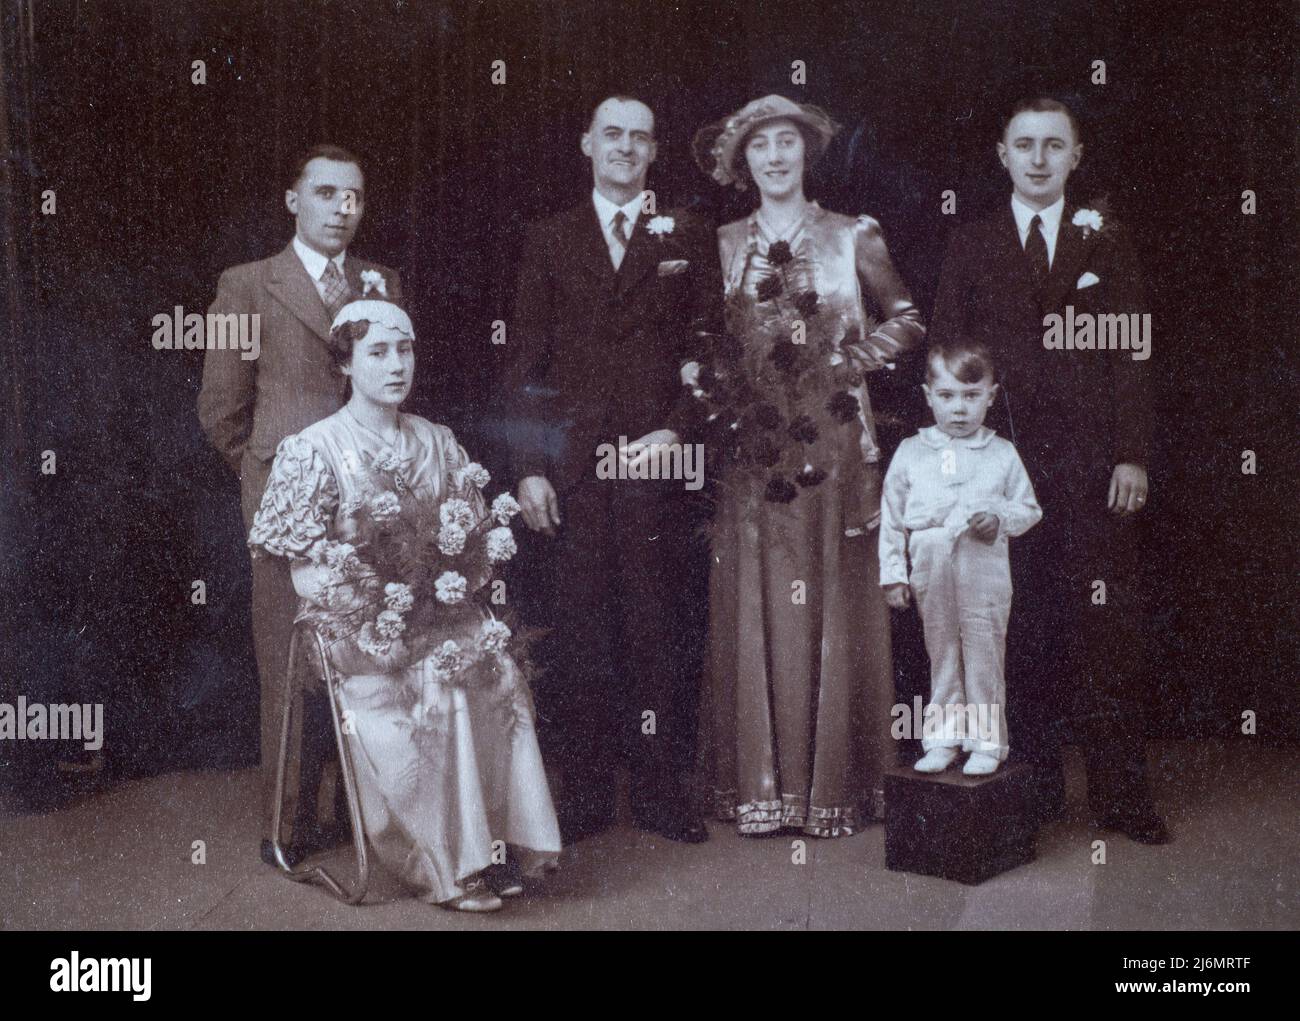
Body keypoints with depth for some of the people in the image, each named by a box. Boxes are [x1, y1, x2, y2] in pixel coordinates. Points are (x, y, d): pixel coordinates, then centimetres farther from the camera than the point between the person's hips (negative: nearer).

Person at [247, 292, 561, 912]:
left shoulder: (436, 442, 12)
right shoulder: (315, 449, -1)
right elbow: (305, 570, -3)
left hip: (438, 607, 4)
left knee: (496, 669, -26)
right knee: (436, 682, -29)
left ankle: (494, 843, -18)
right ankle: (446, 866, -19)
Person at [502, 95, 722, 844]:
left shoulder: (688, 238, 11)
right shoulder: (550, 241, 13)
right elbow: (527, 362, 8)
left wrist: (678, 431, -8)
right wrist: (529, 466, 0)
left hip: (657, 460, -1)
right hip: (572, 467, 1)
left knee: (659, 629, 1)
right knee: (580, 633, 3)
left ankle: (662, 789, 11)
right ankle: (585, 792, 12)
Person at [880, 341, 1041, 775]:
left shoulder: (1002, 454, 3)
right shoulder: (910, 452, 5)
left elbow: (1030, 509, 9)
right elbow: (892, 518, 7)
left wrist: (999, 518, -12)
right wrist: (893, 575, 3)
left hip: (984, 573, -2)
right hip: (931, 571, 2)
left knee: (984, 655, 0)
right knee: (941, 654, 11)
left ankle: (987, 740, 11)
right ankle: (943, 737, 20)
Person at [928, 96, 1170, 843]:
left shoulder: (1107, 243, 10)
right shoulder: (970, 247, 10)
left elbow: (1132, 356, 5)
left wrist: (1133, 457, -4)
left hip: (1095, 466, 0)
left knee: (1109, 630, 0)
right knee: (1024, 632, 5)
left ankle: (1121, 794, 8)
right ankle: (1037, 785, 16)